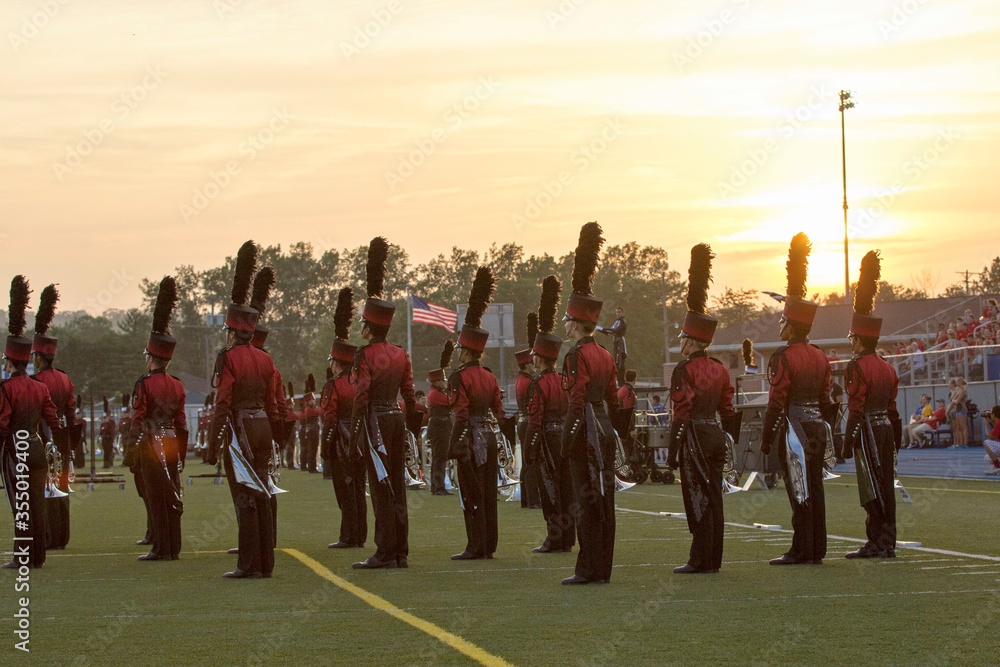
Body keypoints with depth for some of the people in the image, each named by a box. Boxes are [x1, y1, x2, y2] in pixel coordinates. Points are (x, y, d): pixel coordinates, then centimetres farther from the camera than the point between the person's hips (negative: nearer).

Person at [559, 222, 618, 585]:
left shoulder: (577, 355, -11)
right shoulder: (605, 355, 13)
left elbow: (577, 401, -16)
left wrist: (566, 439, -13)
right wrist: (622, 432, 21)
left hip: (586, 431, -8)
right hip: (605, 432, 8)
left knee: (585, 500, -5)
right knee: (603, 499, 8)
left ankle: (587, 569, -5)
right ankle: (602, 569, 11)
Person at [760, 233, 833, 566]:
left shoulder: (783, 357, -12)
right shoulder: (820, 357, 11)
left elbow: (776, 402, -14)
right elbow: (826, 400, 15)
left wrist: (766, 439, -9)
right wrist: (831, 428, 22)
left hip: (794, 429, -7)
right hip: (817, 427, 7)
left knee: (800, 492, -6)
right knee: (815, 488, 8)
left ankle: (801, 551, -4)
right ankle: (817, 550, 11)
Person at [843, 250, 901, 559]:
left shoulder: (858, 367, -12)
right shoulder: (887, 367, 12)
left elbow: (856, 408, -15)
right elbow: (892, 408, 15)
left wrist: (848, 442, -12)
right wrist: (896, 439, 21)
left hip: (868, 430, -8)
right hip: (885, 429, 8)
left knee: (873, 490, -6)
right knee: (885, 486, 9)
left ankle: (879, 543, -7)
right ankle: (885, 543, 12)